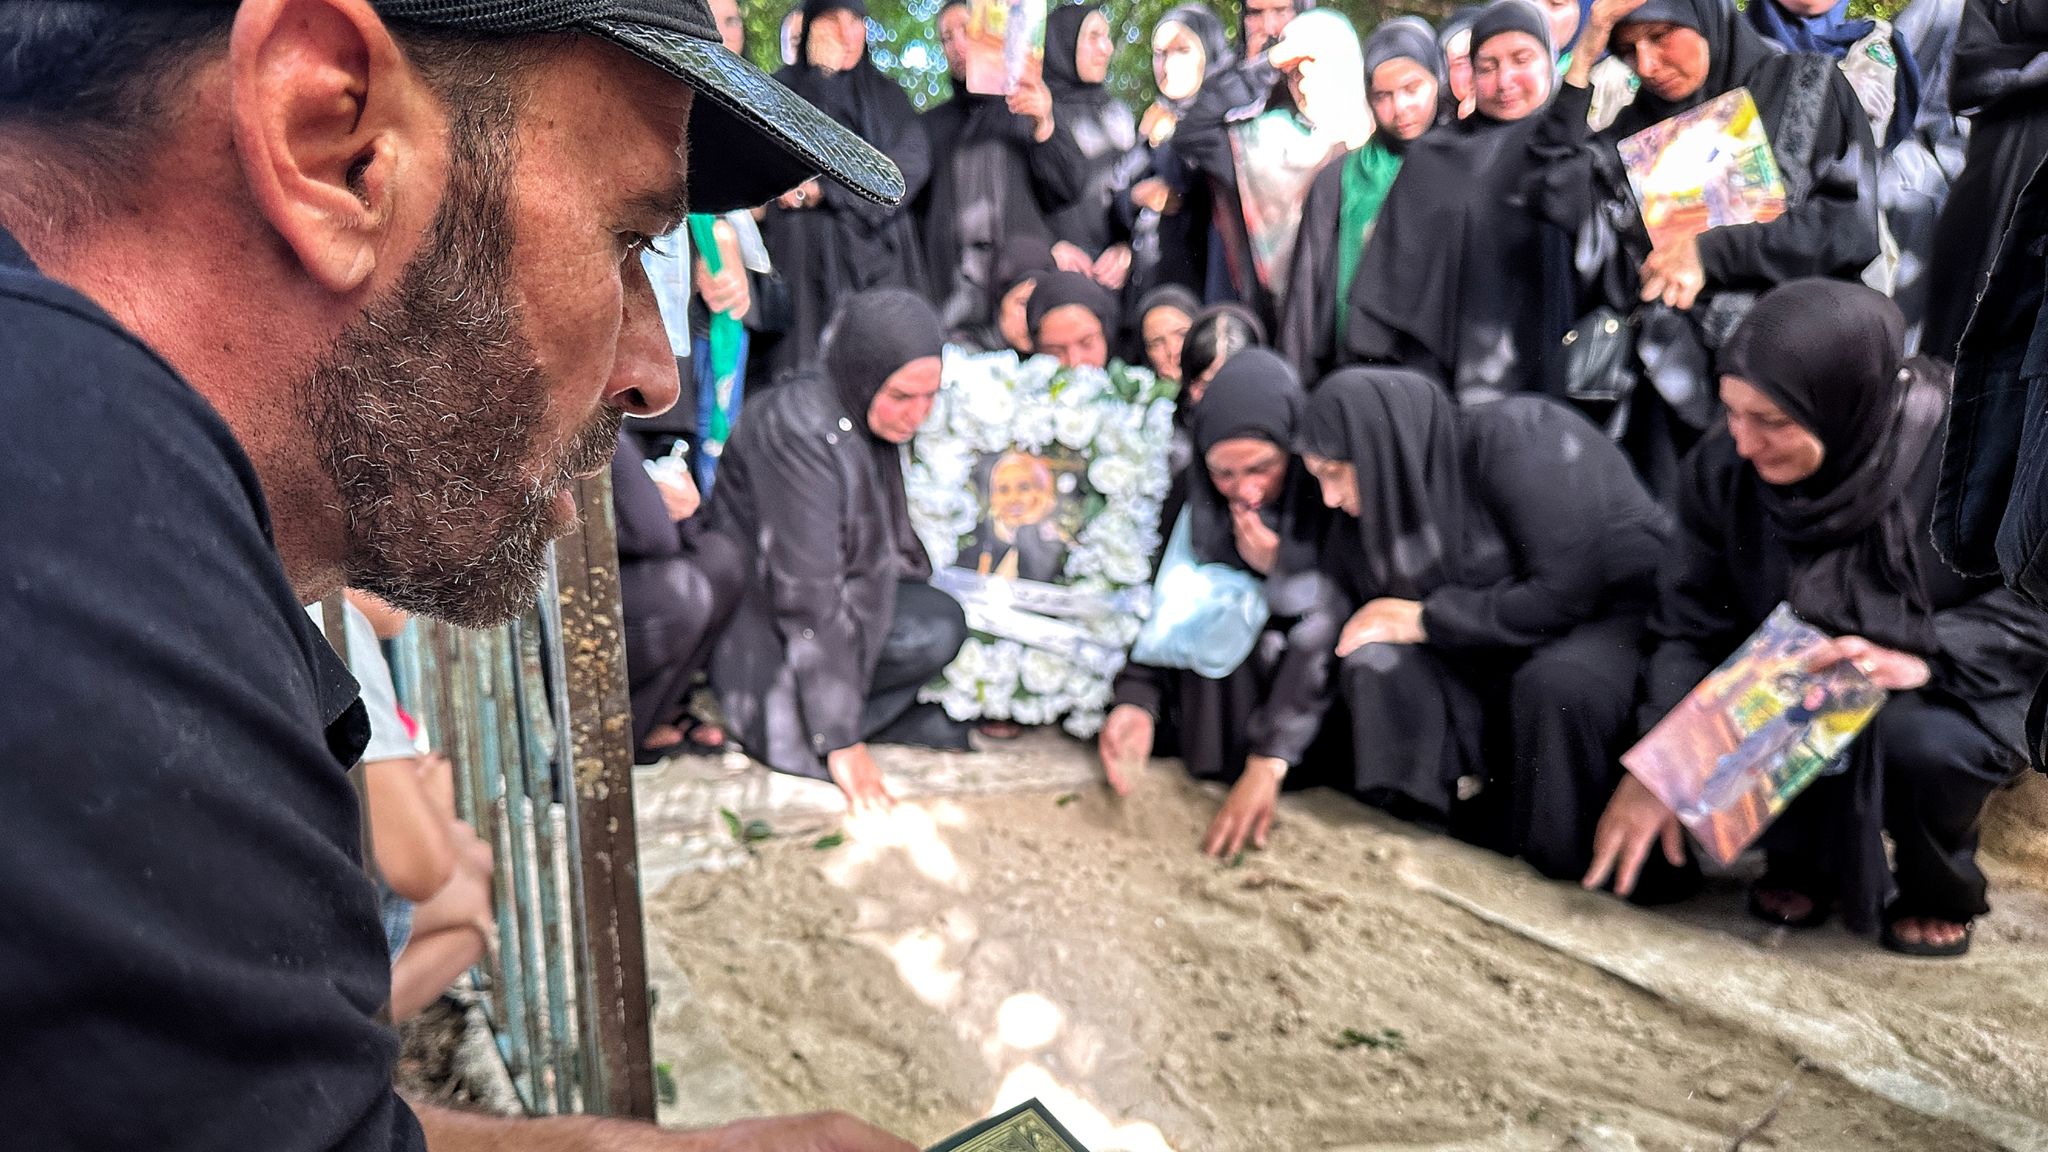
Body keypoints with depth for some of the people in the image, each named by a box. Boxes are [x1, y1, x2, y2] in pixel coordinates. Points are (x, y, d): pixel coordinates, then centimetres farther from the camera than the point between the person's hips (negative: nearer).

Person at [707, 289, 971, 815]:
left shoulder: (867, 419, -1)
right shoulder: (799, 429, -27)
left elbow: (890, 550, 9)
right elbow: (809, 599, -29)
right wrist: (841, 742, -28)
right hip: (762, 625, -9)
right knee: (938, 630, -23)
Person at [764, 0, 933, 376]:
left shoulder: (885, 95, 17)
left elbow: (911, 161, -1)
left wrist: (822, 189, -8)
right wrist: (822, 74, -6)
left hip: (882, 261, 2)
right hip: (806, 257, -2)